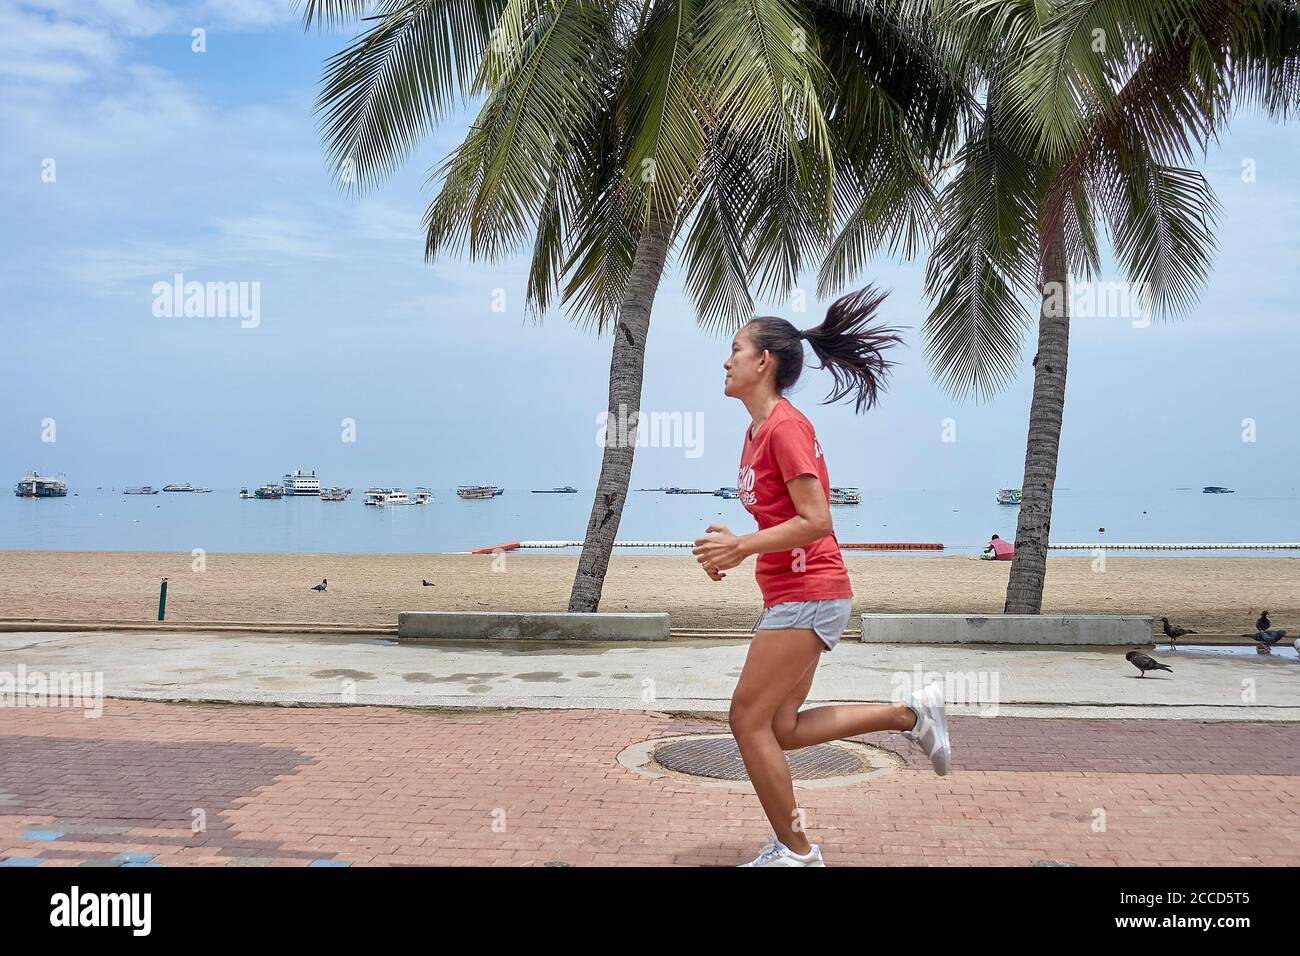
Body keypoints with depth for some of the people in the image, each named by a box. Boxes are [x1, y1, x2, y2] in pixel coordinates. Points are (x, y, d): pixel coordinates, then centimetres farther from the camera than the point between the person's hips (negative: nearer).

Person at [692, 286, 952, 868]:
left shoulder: (785, 426, -16)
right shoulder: (759, 429, 14)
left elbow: (815, 522, -22)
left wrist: (741, 546, -19)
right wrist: (735, 546, 8)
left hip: (807, 595, -10)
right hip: (793, 595, 10)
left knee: (748, 720, -4)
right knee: (781, 729, 12)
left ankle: (796, 853, 10)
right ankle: (911, 713, 18)